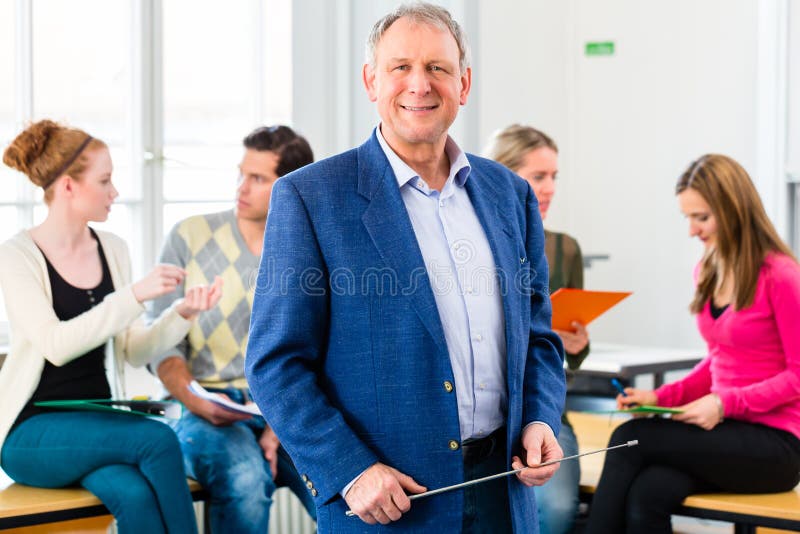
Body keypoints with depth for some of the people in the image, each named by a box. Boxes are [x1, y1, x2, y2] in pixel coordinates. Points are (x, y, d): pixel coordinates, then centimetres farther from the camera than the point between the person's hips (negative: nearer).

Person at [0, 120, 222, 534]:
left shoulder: (112, 249, 8)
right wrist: (135, 295, -27)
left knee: (136, 496, -30)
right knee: (158, 439, -29)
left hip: (98, 423, 4)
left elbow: (133, 351, 7)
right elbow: (55, 345, -23)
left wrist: (182, 313, -10)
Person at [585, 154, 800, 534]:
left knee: (630, 440, -23)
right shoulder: (707, 273, 11)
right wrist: (662, 397, 5)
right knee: (646, 494, -25)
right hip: (725, 430, 6)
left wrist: (725, 403, -19)